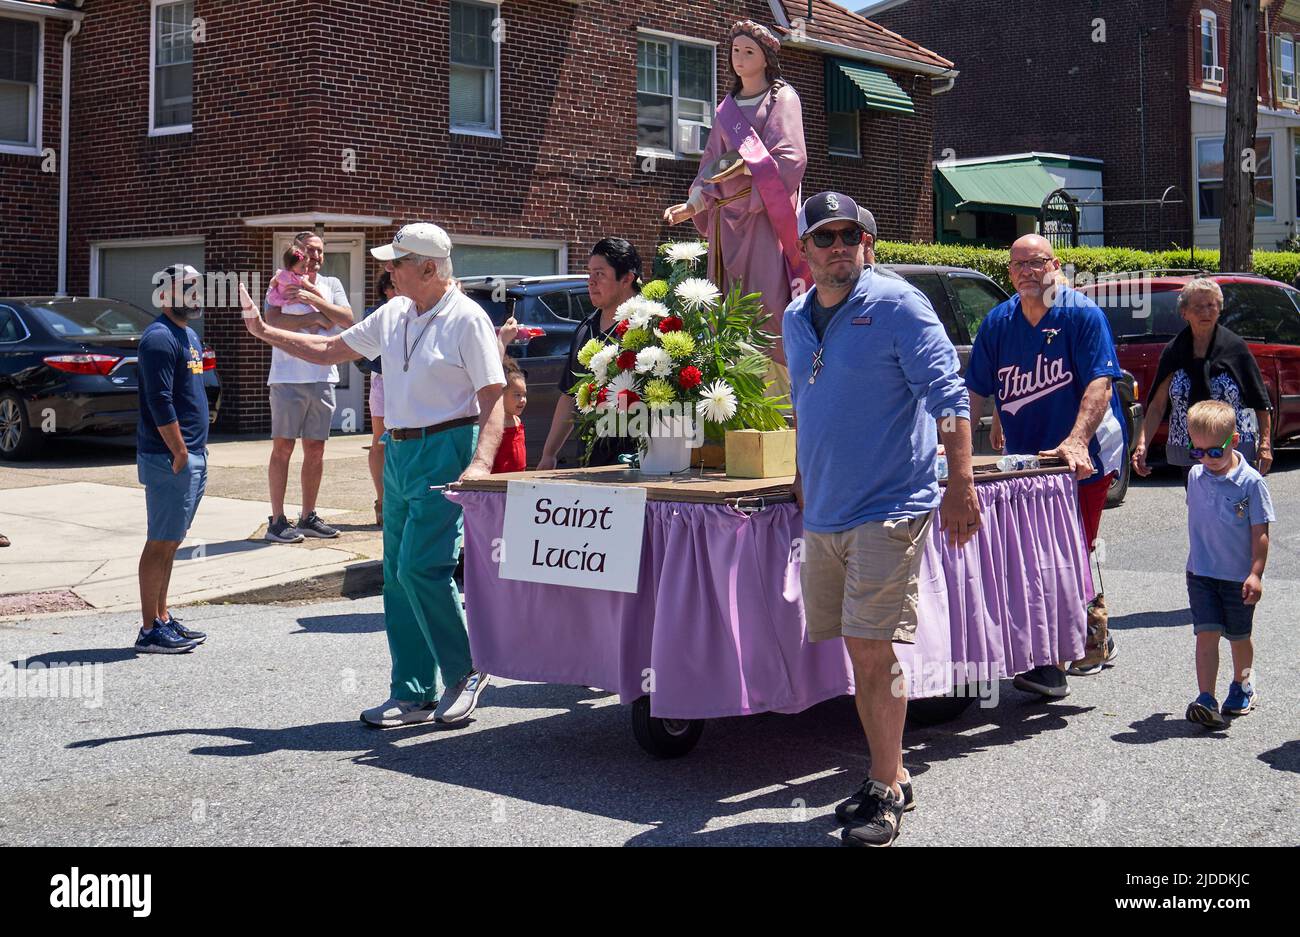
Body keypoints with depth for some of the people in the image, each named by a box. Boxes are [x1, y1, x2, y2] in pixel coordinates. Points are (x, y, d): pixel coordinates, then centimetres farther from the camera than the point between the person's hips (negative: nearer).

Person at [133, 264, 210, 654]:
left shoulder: (189, 335, 18)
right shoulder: (159, 338, -13)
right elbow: (160, 403, -20)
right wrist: (180, 453, -20)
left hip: (191, 455, 10)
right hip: (169, 457, -10)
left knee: (170, 541, 14)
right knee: (161, 542, -6)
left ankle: (163, 618, 21)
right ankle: (150, 631, -1)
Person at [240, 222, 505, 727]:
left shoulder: (467, 319, -9)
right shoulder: (393, 314, 13)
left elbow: (493, 397, -15)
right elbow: (331, 350, 24)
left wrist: (481, 464, -28)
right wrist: (265, 332, 21)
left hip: (445, 450, -8)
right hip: (398, 452, 8)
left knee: (421, 566, -15)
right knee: (397, 575, 7)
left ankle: (468, 669, 5)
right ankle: (413, 695, 15)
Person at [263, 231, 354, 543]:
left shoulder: (331, 285, 14)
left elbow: (347, 319, -2)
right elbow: (273, 321, -14)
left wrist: (315, 299, -13)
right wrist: (316, 319, -11)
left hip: (322, 378, 4)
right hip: (287, 377, -4)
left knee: (315, 449, 8)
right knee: (283, 447, -3)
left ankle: (308, 517, 16)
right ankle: (277, 521, -1)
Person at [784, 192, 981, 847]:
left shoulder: (897, 304, -8)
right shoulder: (795, 319, 13)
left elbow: (948, 394, -12)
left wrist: (960, 485, -19)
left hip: (887, 509, -7)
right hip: (823, 514, 7)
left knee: (874, 650, -9)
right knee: (859, 651, 12)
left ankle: (886, 793, 2)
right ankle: (890, 778, 25)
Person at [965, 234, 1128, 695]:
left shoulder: (1083, 315, -10)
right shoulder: (998, 322, 4)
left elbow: (1100, 383, -19)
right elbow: (976, 390, 7)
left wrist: (1076, 441, -32)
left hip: (1081, 461, -5)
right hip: (1024, 462, 5)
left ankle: (1053, 664, 0)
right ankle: (1096, 639, 32)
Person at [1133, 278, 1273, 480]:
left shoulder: (1235, 347, 0)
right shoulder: (1174, 352, 5)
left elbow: (1261, 404, 2)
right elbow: (1157, 406, 4)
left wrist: (1265, 443, -5)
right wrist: (1142, 444, -6)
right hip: (1188, 454, 2)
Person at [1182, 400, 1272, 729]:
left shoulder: (1250, 482, -13)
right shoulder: (1195, 477, 0)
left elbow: (1260, 531, -11)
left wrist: (1256, 573, -17)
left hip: (1239, 577, -2)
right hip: (1201, 574, 2)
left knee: (1239, 637, 15)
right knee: (1207, 634, -9)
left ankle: (1242, 687, 38)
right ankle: (1206, 700, -13)